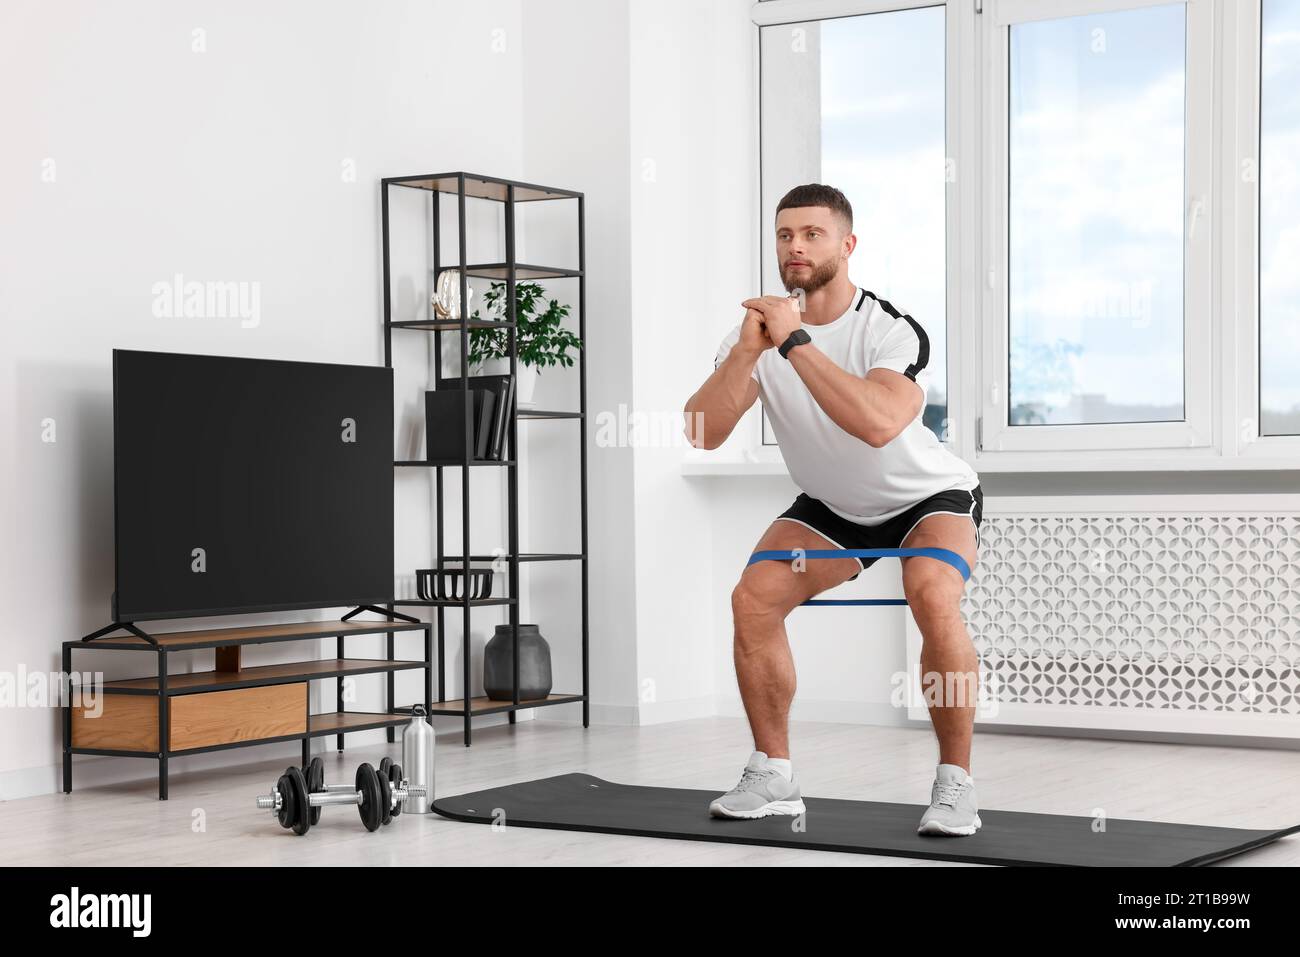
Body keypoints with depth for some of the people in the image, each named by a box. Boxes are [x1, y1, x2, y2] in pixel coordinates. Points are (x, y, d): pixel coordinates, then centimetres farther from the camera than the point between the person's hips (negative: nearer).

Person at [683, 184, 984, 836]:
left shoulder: (892, 331, -28)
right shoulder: (759, 327, -14)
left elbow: (880, 424, -49)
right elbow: (702, 433, -23)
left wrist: (795, 342, -45)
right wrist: (746, 353, -37)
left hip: (929, 496, -5)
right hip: (834, 507, 5)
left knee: (934, 598, -33)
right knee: (753, 599, -15)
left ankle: (955, 784, -19)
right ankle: (773, 778, -1)